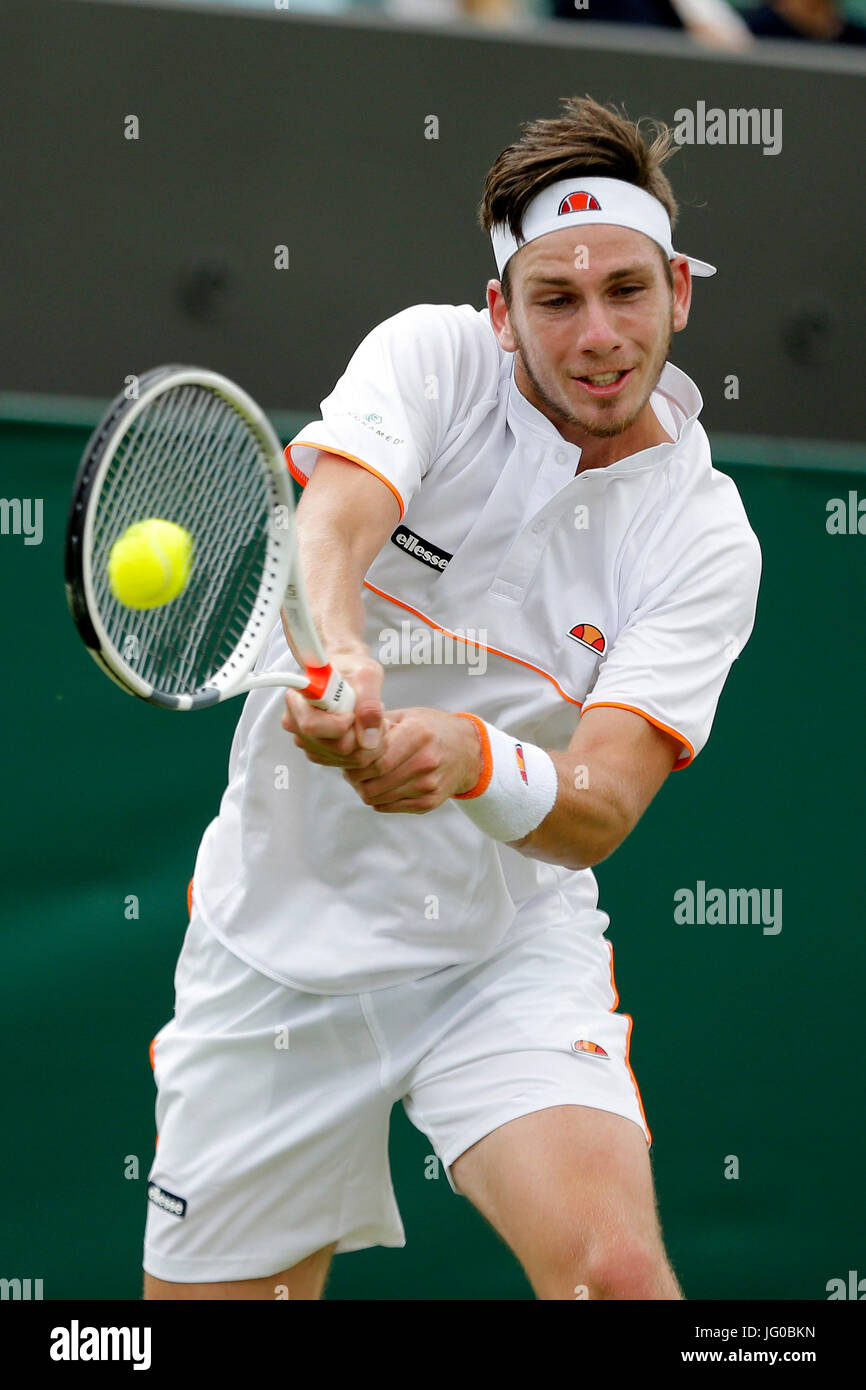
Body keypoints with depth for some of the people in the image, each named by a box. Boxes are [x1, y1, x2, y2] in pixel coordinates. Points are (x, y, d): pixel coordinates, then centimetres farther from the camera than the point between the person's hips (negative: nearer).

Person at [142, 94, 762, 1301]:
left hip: (508, 947, -1)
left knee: (616, 1269, -26)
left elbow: (597, 814, -20)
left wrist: (472, 760, -42)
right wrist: (337, 652, -51)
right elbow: (329, 524, -28)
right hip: (280, 933, 1)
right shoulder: (431, 358, -7)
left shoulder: (704, 539, -9)